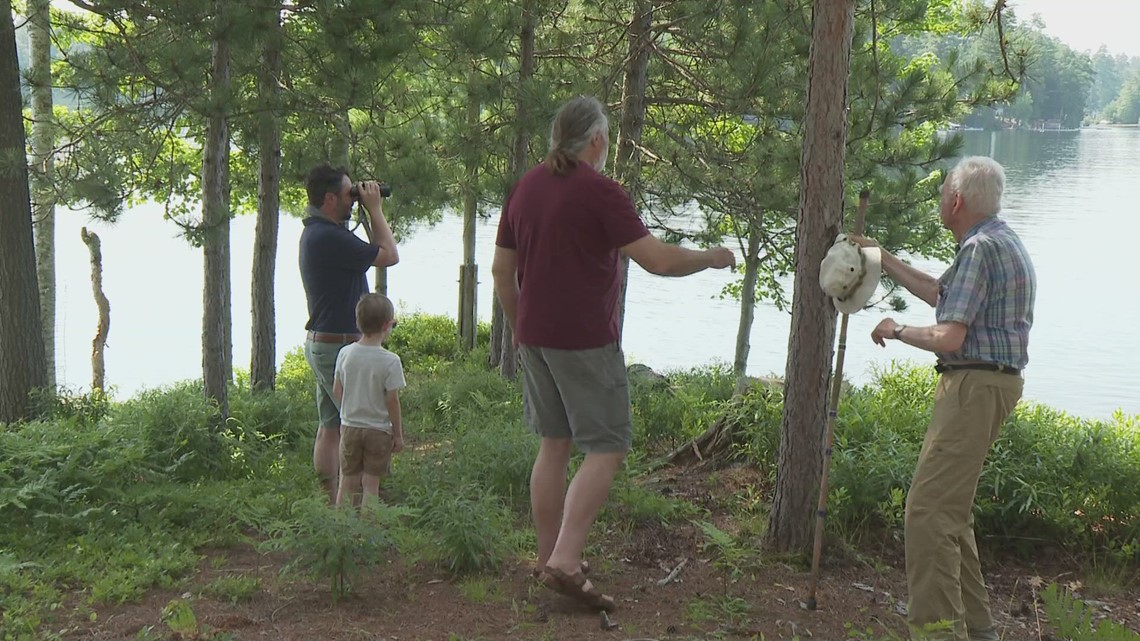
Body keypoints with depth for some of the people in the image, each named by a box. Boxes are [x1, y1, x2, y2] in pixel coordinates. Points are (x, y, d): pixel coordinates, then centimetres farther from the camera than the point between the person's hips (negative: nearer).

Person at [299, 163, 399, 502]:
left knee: (330, 427, 11)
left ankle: (331, 500, 16)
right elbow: (389, 255, -15)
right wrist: (375, 209, -7)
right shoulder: (329, 236, -21)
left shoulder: (316, 232, 13)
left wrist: (371, 212, 13)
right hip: (338, 345, -11)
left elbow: (370, 253, 22)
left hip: (320, 343, 11)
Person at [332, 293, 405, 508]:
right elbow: (392, 400, -13)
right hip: (379, 430, -4)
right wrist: (398, 434, -3)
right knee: (371, 484, 5)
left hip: (349, 426, 4)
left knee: (347, 482, 13)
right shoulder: (390, 361, -16)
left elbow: (336, 391, 3)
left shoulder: (345, 353, -4)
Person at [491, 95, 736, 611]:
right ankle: (566, 561, -11)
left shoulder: (527, 186, 10)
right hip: (585, 340, -7)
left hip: (535, 335, 8)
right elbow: (659, 260, -16)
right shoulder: (599, 190, -13)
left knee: (553, 445, 15)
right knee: (606, 448, -1)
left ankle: (547, 558, 21)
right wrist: (711, 258, 1)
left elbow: (501, 270, 14)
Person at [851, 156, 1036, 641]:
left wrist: (897, 331, -4)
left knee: (928, 509, -11)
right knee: (952, 509, 17)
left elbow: (948, 337, -22)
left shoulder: (979, 248, -17)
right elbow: (942, 294, 30)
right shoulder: (1002, 242, 18)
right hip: (990, 382, 11)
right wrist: (884, 260, 33)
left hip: (976, 386, -11)